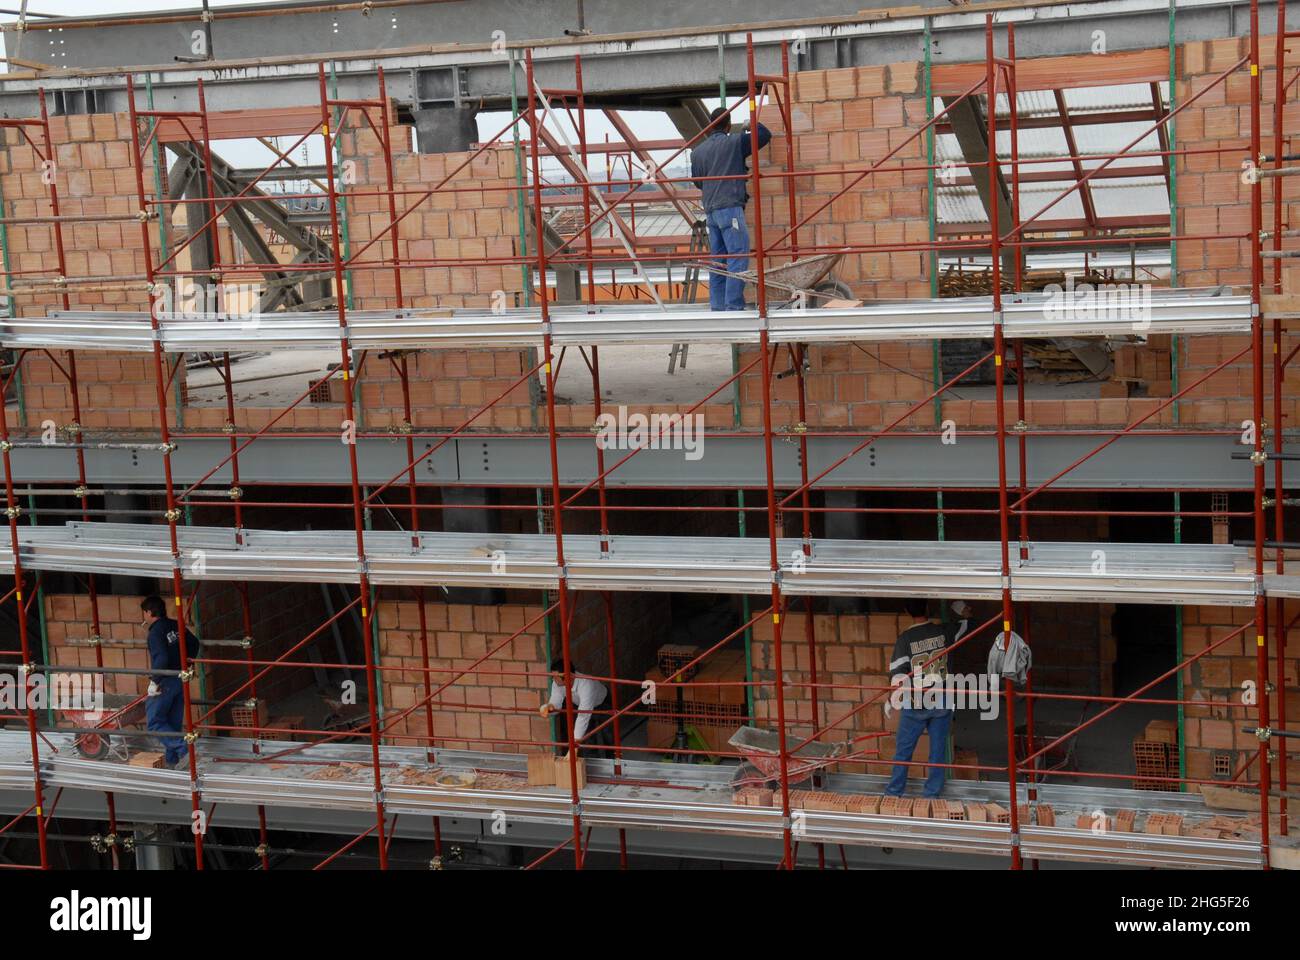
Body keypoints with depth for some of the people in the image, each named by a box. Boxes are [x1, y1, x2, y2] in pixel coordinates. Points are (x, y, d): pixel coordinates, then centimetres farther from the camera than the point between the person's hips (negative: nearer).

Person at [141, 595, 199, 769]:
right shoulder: (176, 626, 6)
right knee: (174, 721, 15)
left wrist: (154, 681, -18)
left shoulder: (156, 632, -18)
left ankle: (181, 747, -14)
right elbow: (194, 642, 18)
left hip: (165, 682, -8)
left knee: (154, 721, 1)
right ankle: (171, 758, 22)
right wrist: (188, 660, 25)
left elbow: (161, 659, -27)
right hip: (181, 679, 8)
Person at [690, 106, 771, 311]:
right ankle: (733, 306, -16)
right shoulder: (735, 142, -2)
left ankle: (717, 306, 9)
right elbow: (765, 135, 5)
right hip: (730, 206, -7)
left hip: (710, 210, 7)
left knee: (718, 260, 10)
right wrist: (751, 126, 23)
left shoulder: (697, 152, 13)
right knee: (738, 257, -9)